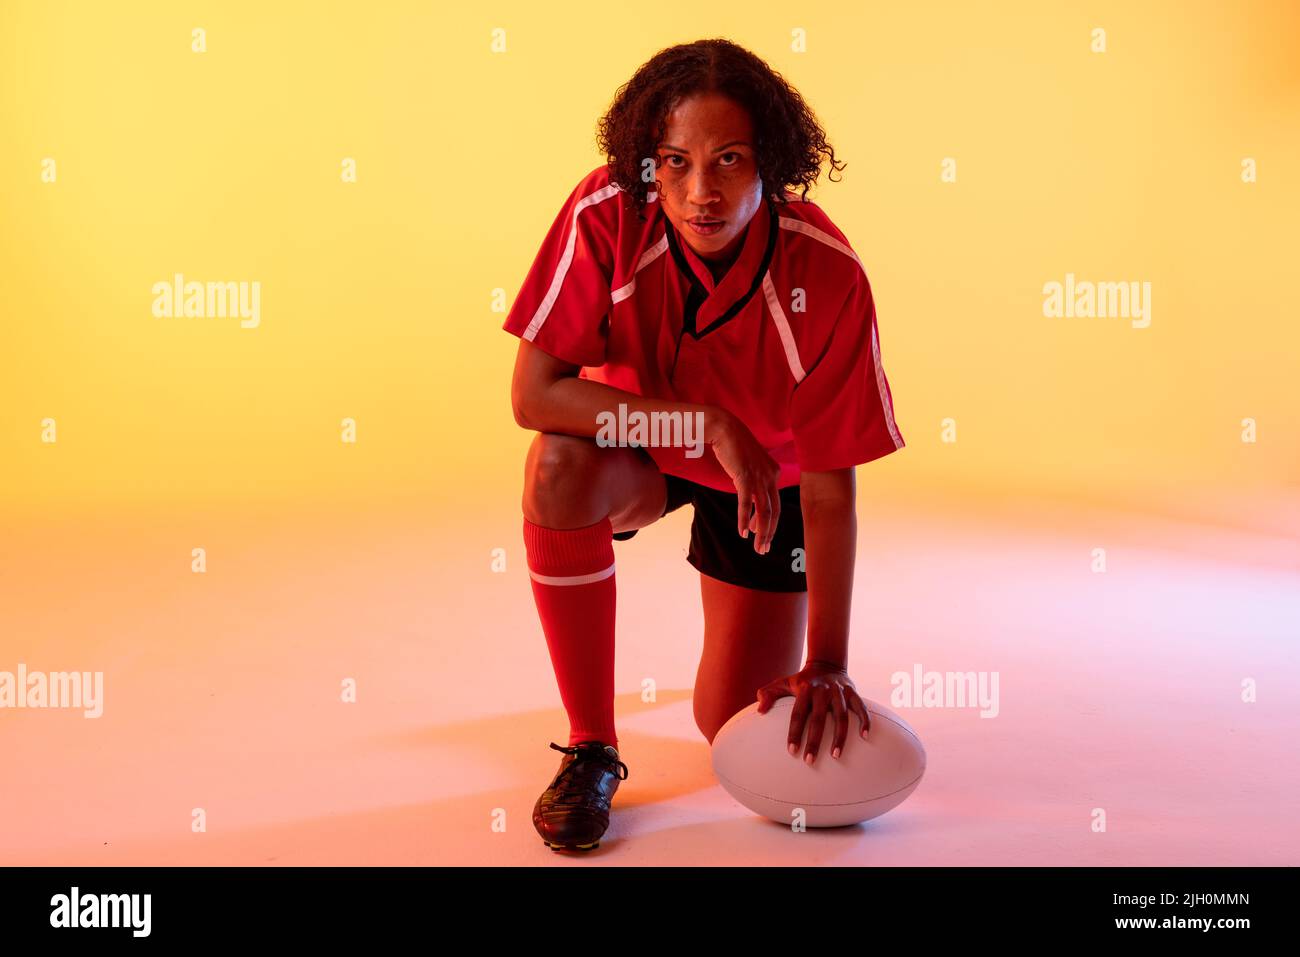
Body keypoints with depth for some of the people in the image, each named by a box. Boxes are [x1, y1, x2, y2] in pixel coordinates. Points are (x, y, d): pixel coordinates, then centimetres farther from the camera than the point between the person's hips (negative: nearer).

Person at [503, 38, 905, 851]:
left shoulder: (826, 274, -29)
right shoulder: (606, 216, -28)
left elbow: (828, 484, -23)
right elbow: (533, 392, -29)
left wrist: (829, 663, -23)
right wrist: (704, 421, -37)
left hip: (765, 473, 0)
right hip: (637, 444, 1)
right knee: (559, 467, -36)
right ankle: (592, 749, -17)